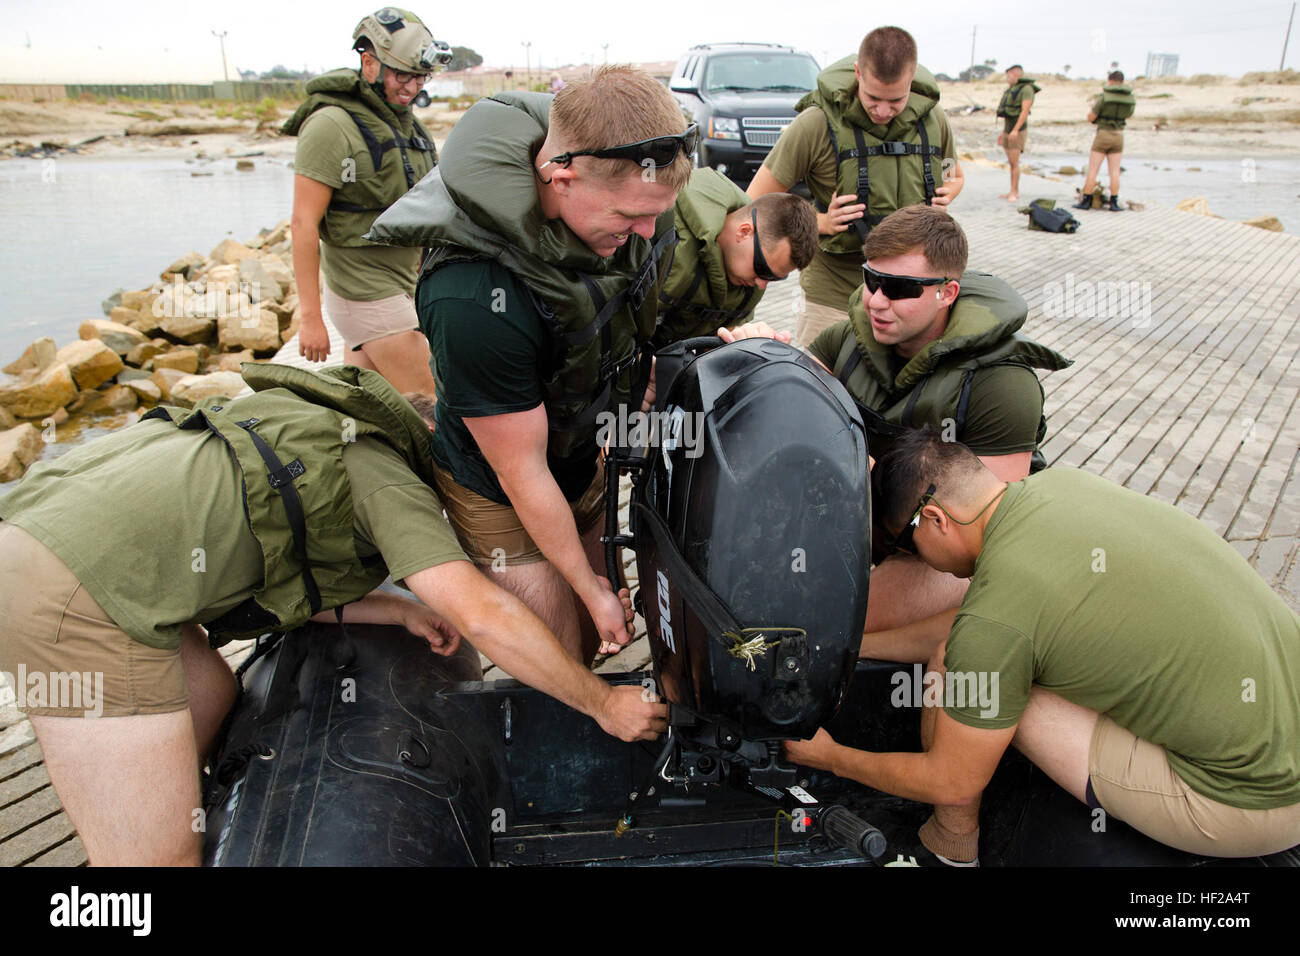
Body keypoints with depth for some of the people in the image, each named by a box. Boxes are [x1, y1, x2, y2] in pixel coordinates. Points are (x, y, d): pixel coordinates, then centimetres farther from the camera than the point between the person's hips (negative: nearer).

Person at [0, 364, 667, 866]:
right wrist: (605, 705, 0)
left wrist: (399, 610, 20)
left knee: (209, 696, 26)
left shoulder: (310, 421, 27)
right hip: (84, 597, -10)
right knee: (158, 857, 0)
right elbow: (482, 616, -10)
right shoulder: (385, 476, 1)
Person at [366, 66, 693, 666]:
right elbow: (521, 473, -26)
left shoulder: (620, 192, -17)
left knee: (598, 640, 17)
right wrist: (591, 588, -14)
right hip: (500, 496, -6)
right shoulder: (476, 298, -40)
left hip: (583, 461, 7)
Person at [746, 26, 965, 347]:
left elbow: (955, 176, 24)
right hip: (834, 294, -3)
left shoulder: (932, 118, 2)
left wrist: (946, 194, 0)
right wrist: (821, 223, -18)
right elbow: (757, 202, -7)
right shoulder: (817, 124, -12)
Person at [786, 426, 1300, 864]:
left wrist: (829, 757, 8)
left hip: (1250, 800, -8)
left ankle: (949, 848, 17)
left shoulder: (993, 618, -22)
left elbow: (952, 783, -8)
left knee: (952, 665, -6)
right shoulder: (1061, 482, -1)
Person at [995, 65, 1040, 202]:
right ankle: (1014, 191, 12)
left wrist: (1015, 130, -26)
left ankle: (1014, 192, -10)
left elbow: (1025, 111, -19)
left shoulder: (1026, 89, -10)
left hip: (1018, 131, -8)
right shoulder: (1010, 90, 17)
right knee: (1011, 162, 8)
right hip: (1007, 130, 8)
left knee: (1014, 162, -11)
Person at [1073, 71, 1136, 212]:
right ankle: (1114, 202, 4)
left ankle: (1085, 201, 1)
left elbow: (1090, 118, -8)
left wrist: (1093, 105, 13)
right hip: (1118, 136, 4)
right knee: (1114, 171, 6)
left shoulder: (1104, 96, -12)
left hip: (1102, 135, -4)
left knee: (1092, 170, 1)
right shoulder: (1130, 98, 2)